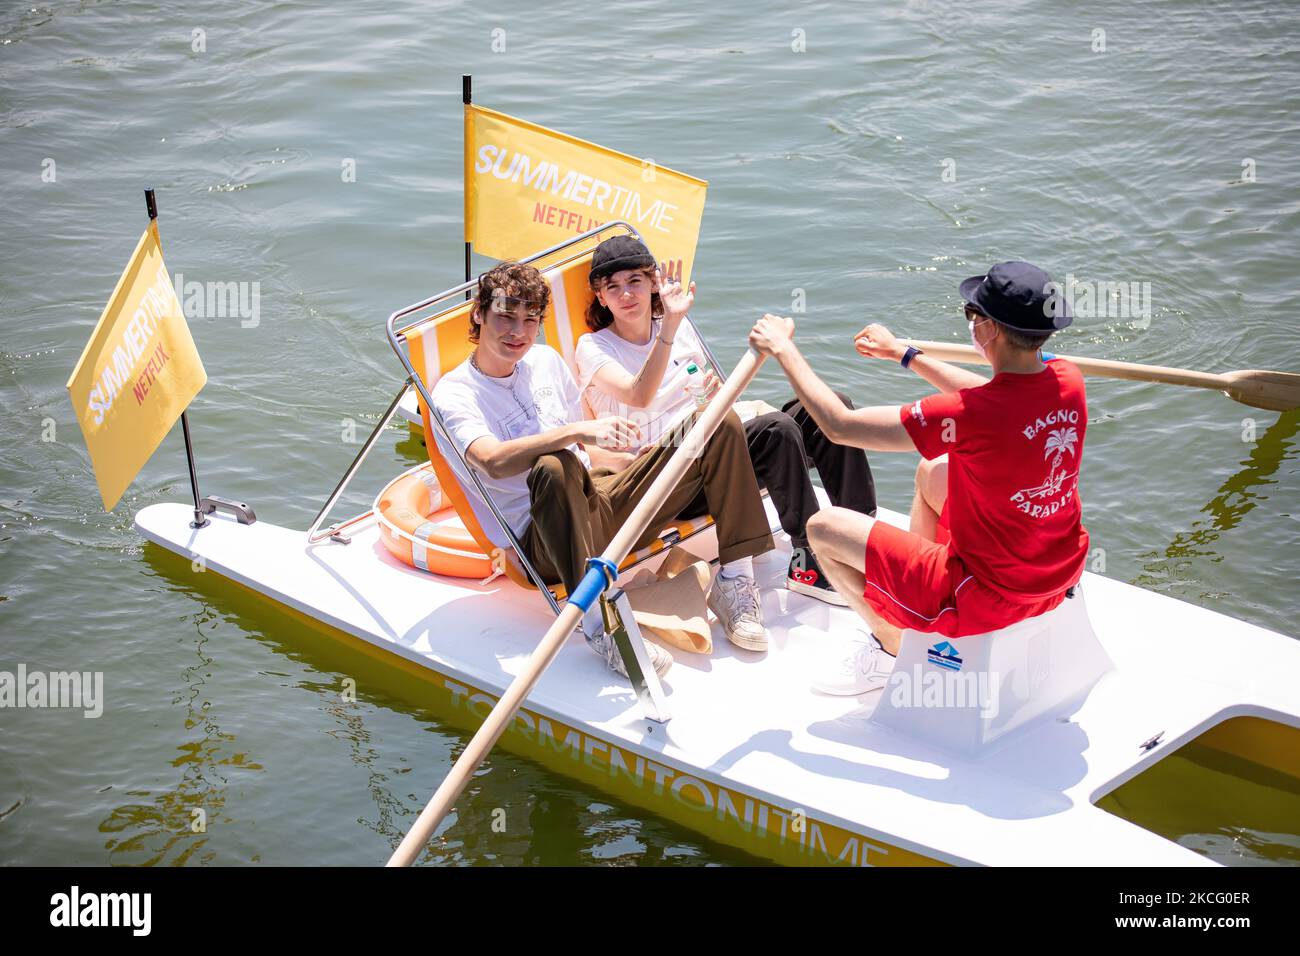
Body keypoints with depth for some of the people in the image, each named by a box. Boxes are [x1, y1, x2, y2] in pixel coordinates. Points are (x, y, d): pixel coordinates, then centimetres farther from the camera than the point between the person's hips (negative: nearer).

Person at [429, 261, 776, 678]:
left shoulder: (545, 360, 13)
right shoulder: (452, 394, -8)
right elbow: (493, 462, -29)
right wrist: (577, 431, -39)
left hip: (604, 507, 7)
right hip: (542, 539, -7)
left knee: (720, 424, -4)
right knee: (554, 468, -42)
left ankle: (736, 582, -9)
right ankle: (597, 624, -38)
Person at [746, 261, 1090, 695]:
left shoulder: (973, 415, -31)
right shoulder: (1068, 382, -10)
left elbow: (839, 425, -22)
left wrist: (783, 348, -8)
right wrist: (904, 354, 21)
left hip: (991, 599, -8)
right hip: (1061, 574, 8)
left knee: (824, 528, 1)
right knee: (932, 472, 28)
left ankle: (895, 648, 20)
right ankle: (912, 613, 38)